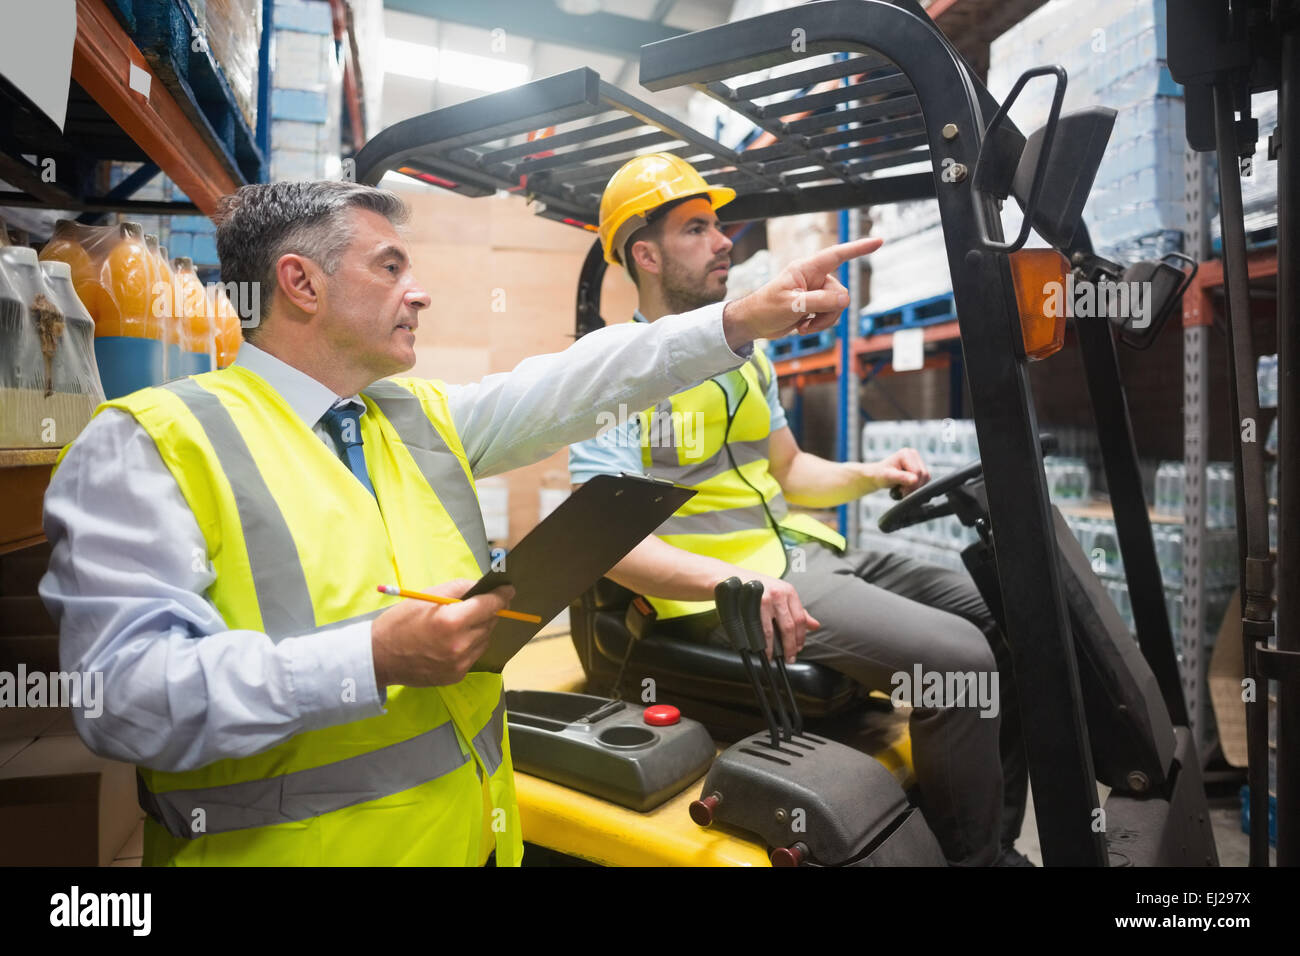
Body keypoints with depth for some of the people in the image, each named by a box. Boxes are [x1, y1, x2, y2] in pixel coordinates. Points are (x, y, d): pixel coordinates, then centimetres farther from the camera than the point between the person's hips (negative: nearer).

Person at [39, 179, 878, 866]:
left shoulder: (424, 415, 9)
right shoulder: (153, 442, -11)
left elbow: (576, 384, 6)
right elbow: (125, 690, -20)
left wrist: (747, 319, 0)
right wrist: (373, 659, -28)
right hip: (292, 840, -6)